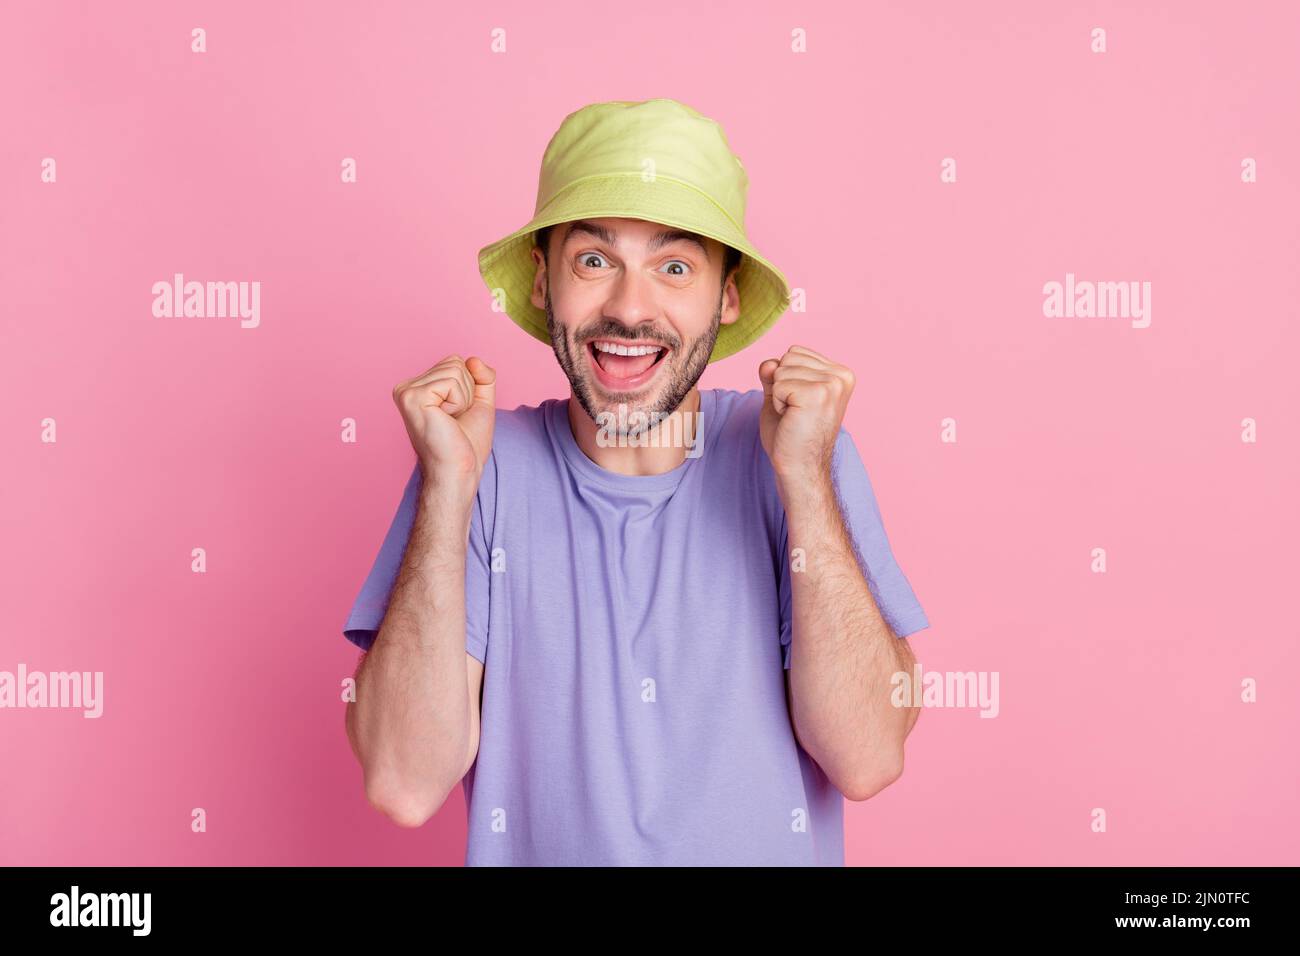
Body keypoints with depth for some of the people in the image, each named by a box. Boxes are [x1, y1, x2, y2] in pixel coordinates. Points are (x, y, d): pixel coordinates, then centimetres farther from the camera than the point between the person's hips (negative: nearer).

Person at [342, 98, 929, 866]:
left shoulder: (808, 455, -5)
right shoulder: (487, 468, -5)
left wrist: (806, 481, -18)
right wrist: (449, 487, -17)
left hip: (773, 849, 0)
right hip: (532, 849, 0)